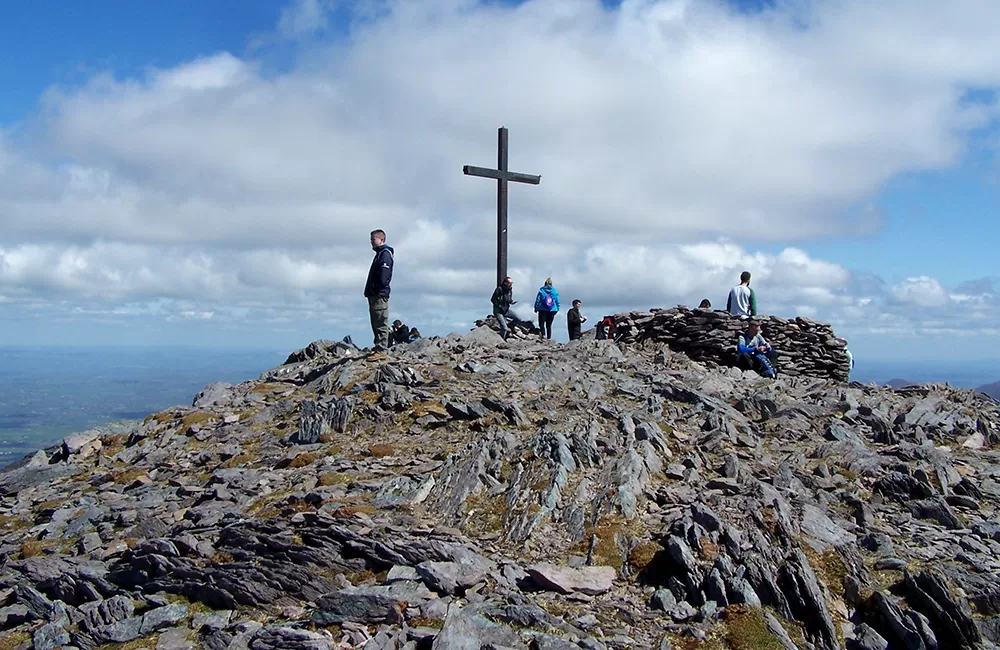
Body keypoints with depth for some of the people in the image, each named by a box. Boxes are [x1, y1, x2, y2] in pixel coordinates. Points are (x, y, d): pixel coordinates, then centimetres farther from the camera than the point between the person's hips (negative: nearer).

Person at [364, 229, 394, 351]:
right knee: (376, 324, 12)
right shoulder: (379, 254, 22)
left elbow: (384, 276, -19)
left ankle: (381, 349, -12)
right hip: (374, 295, 10)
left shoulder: (385, 253, -9)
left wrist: (378, 290, -19)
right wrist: (369, 291, 16)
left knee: (381, 323, -11)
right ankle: (378, 347, 16)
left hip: (379, 295, -10)